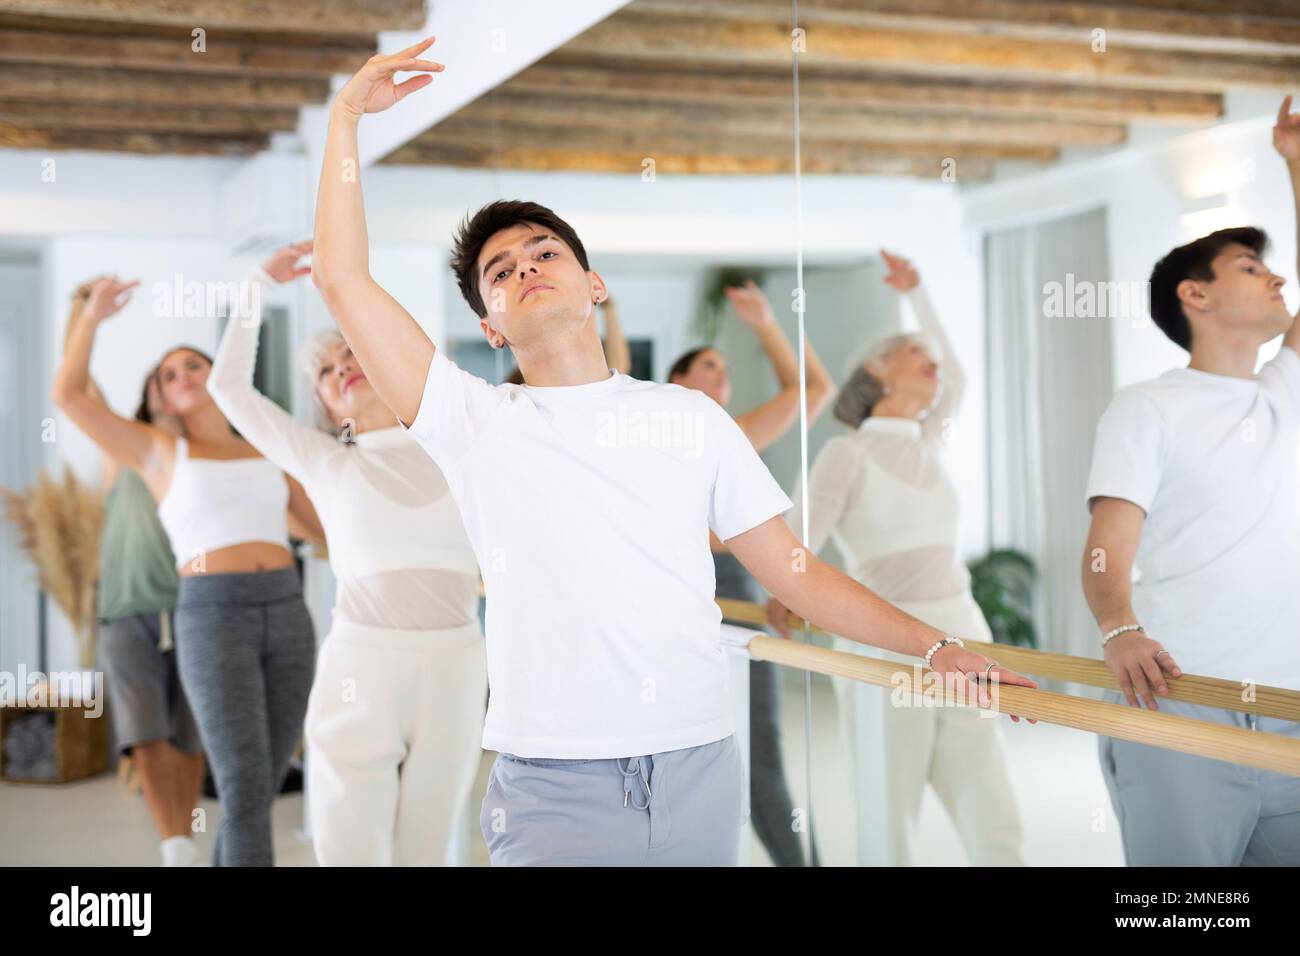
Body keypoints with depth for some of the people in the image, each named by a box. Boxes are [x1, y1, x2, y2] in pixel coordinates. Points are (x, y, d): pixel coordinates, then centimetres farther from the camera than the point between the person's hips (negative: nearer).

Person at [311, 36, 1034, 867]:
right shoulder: (475, 423, 3)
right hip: (554, 789, -2)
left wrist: (938, 648, 4)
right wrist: (347, 115, 3)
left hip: (701, 769, 2)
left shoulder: (692, 415, 9)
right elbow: (343, 276, -2)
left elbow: (795, 572, 10)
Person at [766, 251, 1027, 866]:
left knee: (997, 829, 1)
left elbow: (955, 380, 33)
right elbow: (802, 541, -12)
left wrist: (915, 293, 33)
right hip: (884, 651, -6)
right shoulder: (847, 452, -1)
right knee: (891, 831, -2)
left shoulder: (927, 446, 16)